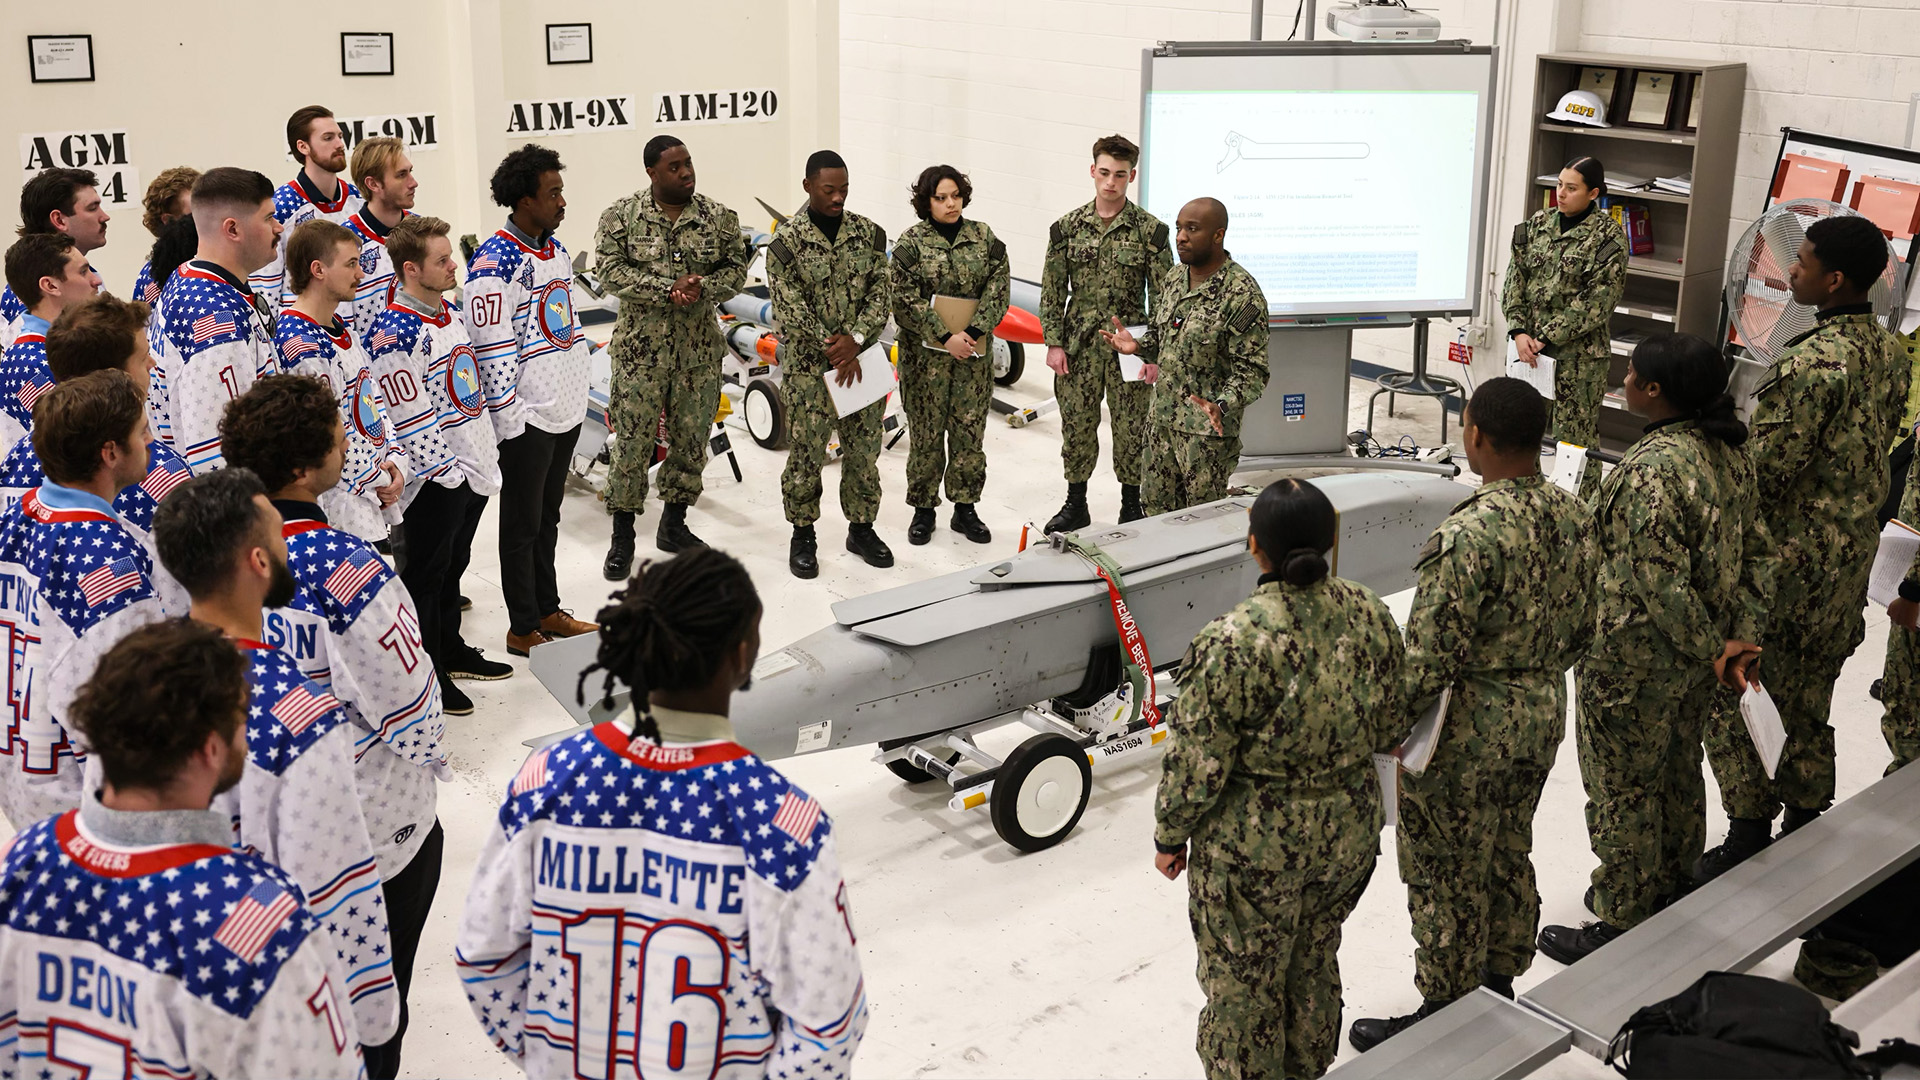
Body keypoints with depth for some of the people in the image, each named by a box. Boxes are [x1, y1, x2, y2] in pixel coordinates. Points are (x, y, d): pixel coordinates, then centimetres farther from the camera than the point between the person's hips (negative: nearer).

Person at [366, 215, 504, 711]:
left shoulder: (448, 311, 10)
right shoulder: (395, 332, -21)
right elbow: (410, 414, -22)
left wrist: (487, 447, 19)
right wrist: (445, 468, -19)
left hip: (474, 465, 9)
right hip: (436, 475, -9)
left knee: (454, 560, 21)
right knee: (427, 571, 3)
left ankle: (451, 650, 36)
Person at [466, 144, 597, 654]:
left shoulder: (555, 248, 11)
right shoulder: (494, 263, -18)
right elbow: (492, 349, -19)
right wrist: (509, 420, -19)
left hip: (566, 410, 8)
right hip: (527, 418, -8)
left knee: (548, 517, 19)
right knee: (523, 525, 4)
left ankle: (549, 611, 32)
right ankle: (523, 630, 15)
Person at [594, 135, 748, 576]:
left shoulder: (718, 217, 3)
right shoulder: (621, 216, -5)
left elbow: (736, 269, 4)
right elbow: (610, 271, -12)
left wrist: (704, 287, -16)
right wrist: (668, 288, -21)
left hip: (699, 347, 3)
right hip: (641, 347, -3)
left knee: (692, 438, 11)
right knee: (633, 440, 0)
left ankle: (673, 525, 29)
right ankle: (623, 536, 13)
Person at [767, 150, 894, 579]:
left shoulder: (867, 233, 3)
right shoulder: (787, 239, -8)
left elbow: (879, 293, 0)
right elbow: (790, 307, -12)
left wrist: (854, 340, -16)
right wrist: (834, 350, -16)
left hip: (863, 359, 4)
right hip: (810, 366, -3)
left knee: (864, 449, 11)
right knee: (807, 452, 3)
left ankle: (862, 528, 27)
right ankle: (803, 535, 18)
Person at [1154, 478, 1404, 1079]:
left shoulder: (1233, 643, -28)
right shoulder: (1370, 616, -9)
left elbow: (1198, 764, -20)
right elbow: (1390, 730, 4)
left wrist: (1170, 836, -4)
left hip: (1256, 849, -6)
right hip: (1352, 830, 6)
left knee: (1243, 989, 15)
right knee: (1314, 963, 28)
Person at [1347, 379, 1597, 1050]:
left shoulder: (1469, 534, -28)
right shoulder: (1576, 518, -3)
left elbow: (1432, 657, -25)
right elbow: (1582, 631, 7)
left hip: (1470, 731, -8)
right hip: (1544, 717, 8)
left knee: (1447, 876, 9)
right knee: (1508, 856, 25)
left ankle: (1444, 1019, 25)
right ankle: (1499, 986, 43)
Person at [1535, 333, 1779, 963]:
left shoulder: (1651, 470, -29)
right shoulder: (1730, 449, -1)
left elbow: (1661, 585, -29)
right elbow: (1759, 550, 2)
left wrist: (1712, 650, -16)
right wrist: (1744, 636, -2)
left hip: (1635, 662, -9)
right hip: (1695, 661, 9)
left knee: (1622, 790, 8)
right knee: (1679, 770, 25)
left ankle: (1623, 924, 22)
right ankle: (1671, 887, 44)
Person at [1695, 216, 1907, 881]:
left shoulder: (1813, 364, -25)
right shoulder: (1891, 353, 4)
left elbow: (1767, 471, -23)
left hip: (1789, 559, -9)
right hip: (1852, 556, 9)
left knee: (1734, 693, 5)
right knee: (1808, 700, 20)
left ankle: (1748, 839, 12)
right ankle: (1804, 832, 31)